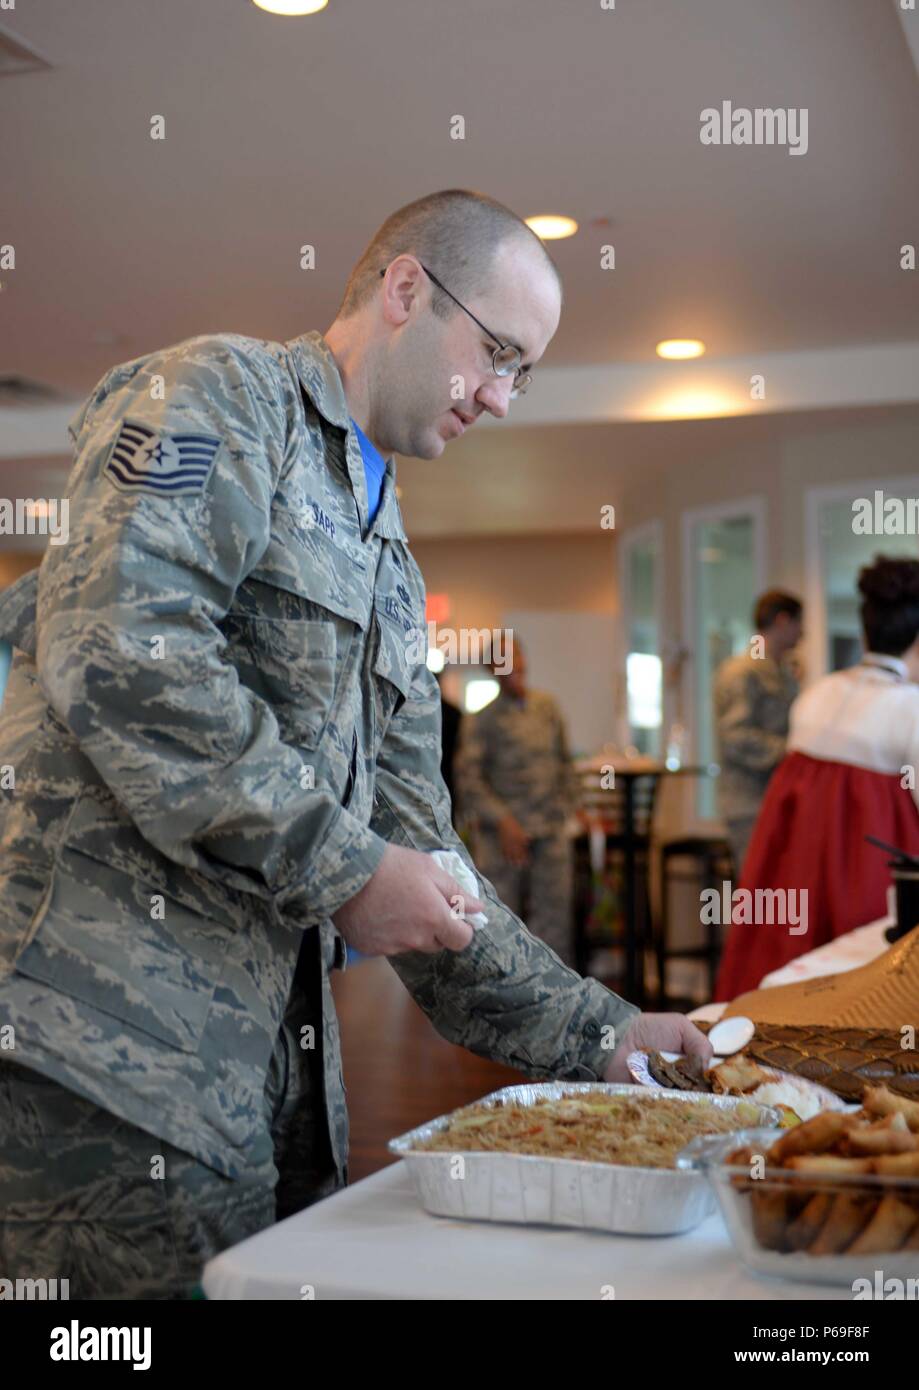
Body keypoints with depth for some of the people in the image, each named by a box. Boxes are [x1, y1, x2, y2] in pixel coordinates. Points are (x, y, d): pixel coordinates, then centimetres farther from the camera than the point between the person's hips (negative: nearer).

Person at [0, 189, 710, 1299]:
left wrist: (589, 1032, 14)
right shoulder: (222, 394, -2)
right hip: (111, 1044, -8)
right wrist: (338, 866, -16)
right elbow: (117, 647, -20)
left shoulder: (389, 562, 23)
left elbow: (414, 847, 21)